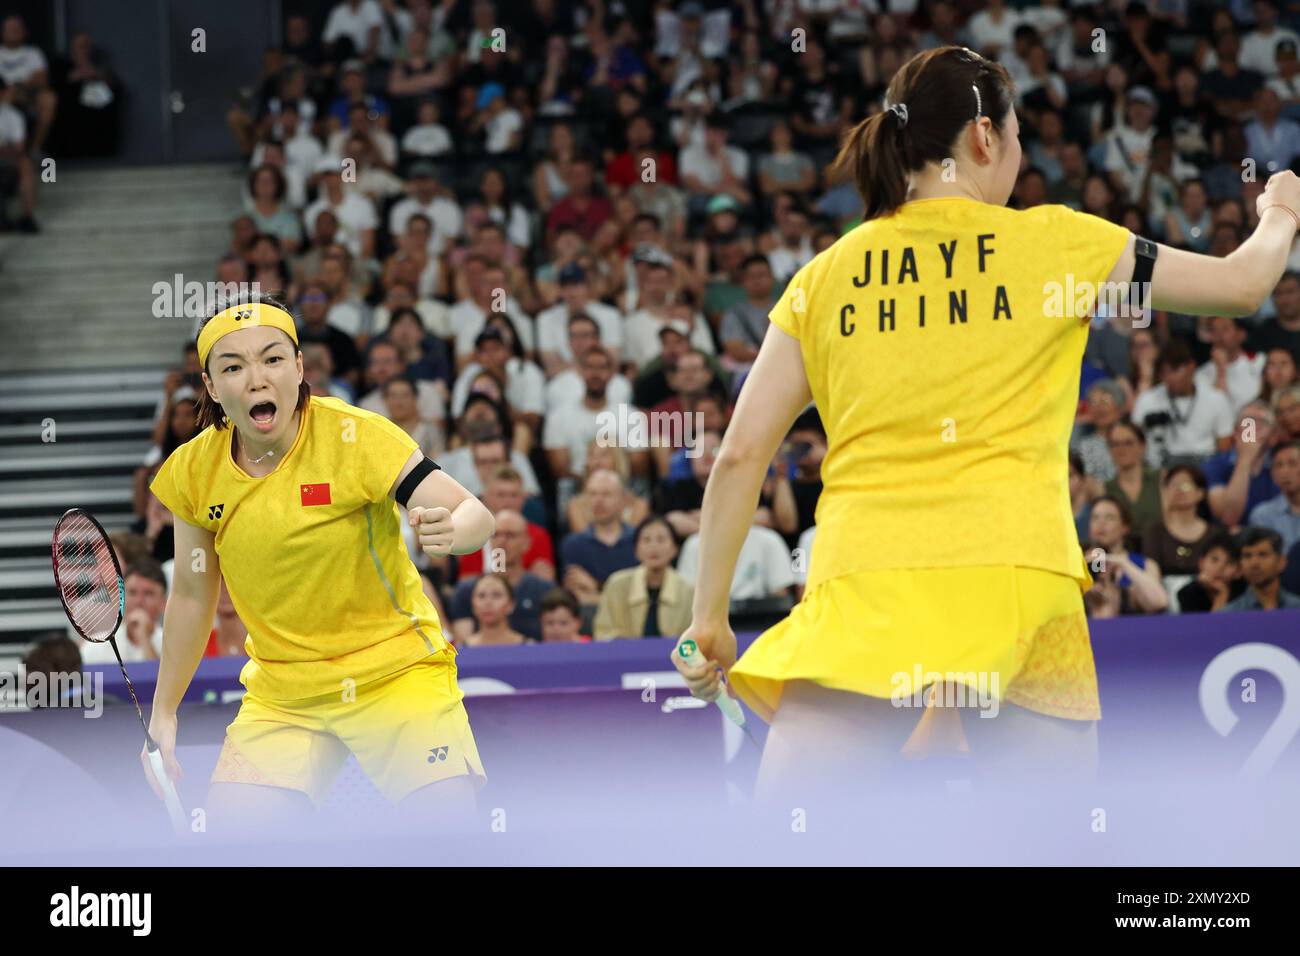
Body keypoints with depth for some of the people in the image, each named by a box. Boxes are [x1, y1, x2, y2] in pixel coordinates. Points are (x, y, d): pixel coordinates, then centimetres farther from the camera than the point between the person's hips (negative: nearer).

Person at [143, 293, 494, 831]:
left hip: (396, 674, -3)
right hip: (280, 696, 3)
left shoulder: (354, 437, -16)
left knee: (450, 819, -18)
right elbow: (191, 594, 9)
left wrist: (450, 531, -43)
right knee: (230, 831, -13)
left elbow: (474, 514, -20)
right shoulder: (195, 470, -5)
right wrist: (162, 715, 12)